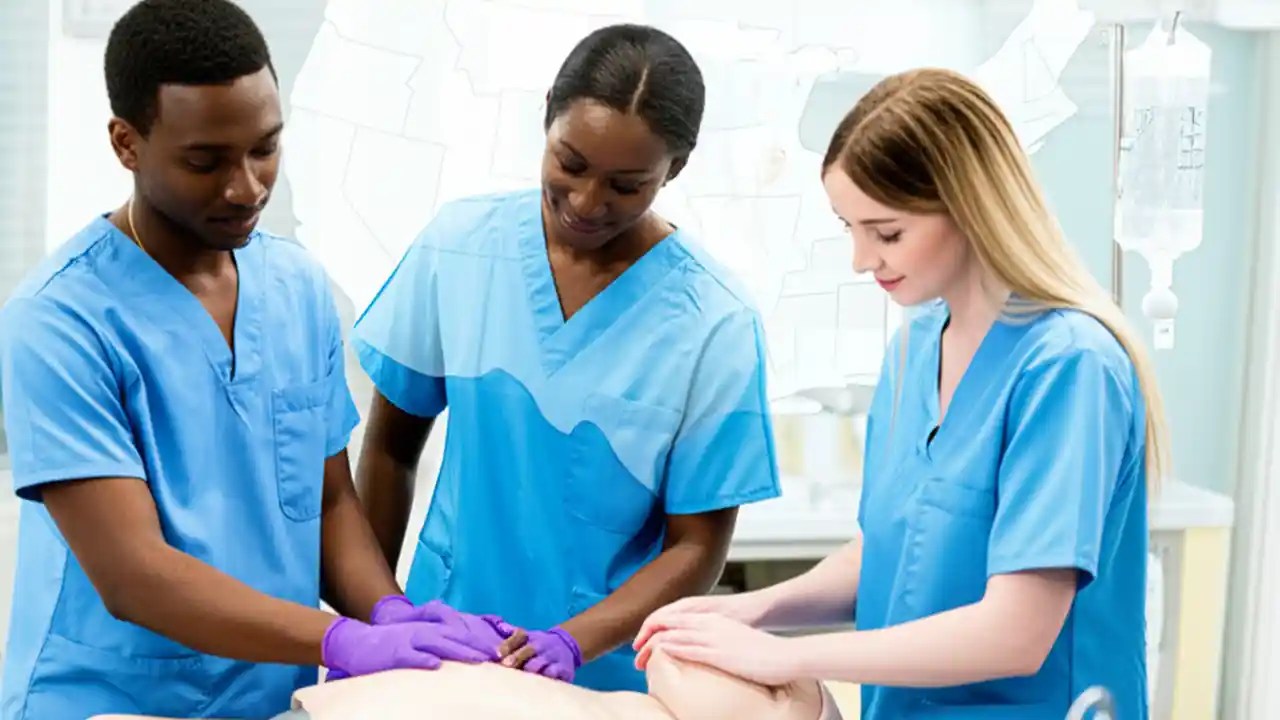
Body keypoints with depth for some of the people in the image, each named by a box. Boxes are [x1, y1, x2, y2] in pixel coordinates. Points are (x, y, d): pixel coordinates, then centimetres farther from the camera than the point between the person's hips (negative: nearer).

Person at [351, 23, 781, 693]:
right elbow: (391, 447, 2)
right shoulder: (458, 242, -7)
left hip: (608, 678, -2)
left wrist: (572, 642, -22)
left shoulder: (714, 324, -14)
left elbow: (697, 546, -10)